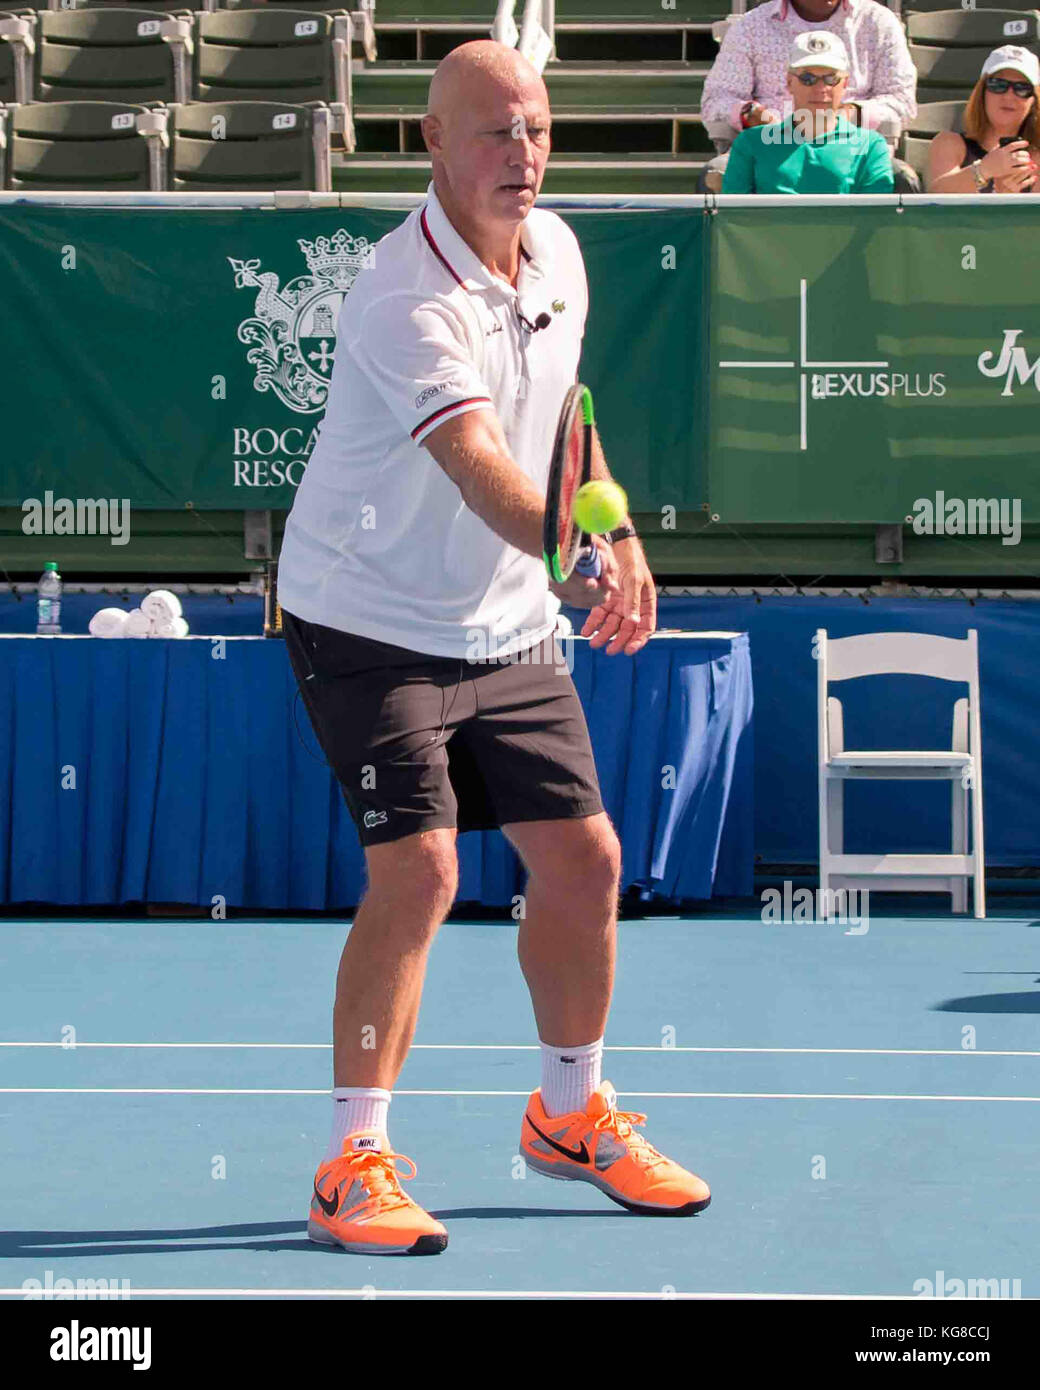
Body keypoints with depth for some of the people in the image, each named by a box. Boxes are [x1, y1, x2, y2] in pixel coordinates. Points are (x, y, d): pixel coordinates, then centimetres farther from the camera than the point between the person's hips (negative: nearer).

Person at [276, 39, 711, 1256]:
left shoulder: (556, 253, 0)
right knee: (417, 870, -17)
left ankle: (572, 1115, 30)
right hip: (370, 622, -7)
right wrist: (572, 561, -57)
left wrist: (619, 532, 15)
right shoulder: (409, 304, -27)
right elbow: (478, 465, -42)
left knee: (582, 859, 8)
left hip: (508, 627, 8)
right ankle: (353, 1166, -7)